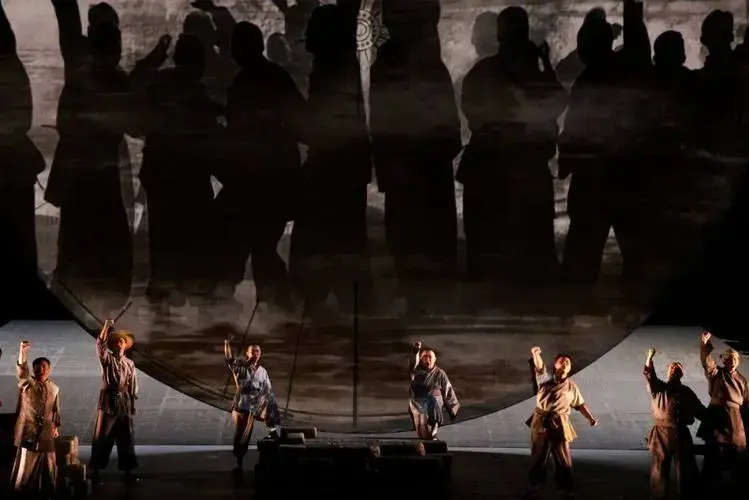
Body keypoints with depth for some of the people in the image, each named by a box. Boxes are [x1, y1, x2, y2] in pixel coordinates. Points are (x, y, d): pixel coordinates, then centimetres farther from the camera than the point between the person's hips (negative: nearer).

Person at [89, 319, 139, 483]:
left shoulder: (130, 364, 8)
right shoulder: (107, 359, 0)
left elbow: (132, 386, 10)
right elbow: (100, 345, -19)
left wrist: (132, 405, 7)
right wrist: (106, 327, -28)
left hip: (124, 403, 3)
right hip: (108, 402, -3)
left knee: (126, 438, 7)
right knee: (102, 437, -2)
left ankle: (128, 471, 15)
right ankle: (95, 470, 3)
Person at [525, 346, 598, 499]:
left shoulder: (571, 386, 3)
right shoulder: (545, 378, -2)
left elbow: (580, 404, 9)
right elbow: (539, 366, -21)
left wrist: (590, 418, -6)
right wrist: (536, 355, -43)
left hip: (559, 425, 0)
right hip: (541, 423, 0)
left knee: (563, 459, 3)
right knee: (538, 457, 13)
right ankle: (535, 486, 29)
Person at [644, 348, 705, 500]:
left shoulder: (686, 392, 11)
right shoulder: (659, 388, 6)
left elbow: (700, 411, 15)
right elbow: (648, 374, -10)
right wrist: (650, 358, -24)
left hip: (681, 434, 2)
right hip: (662, 433, -2)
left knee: (685, 468, 2)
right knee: (660, 466, 2)